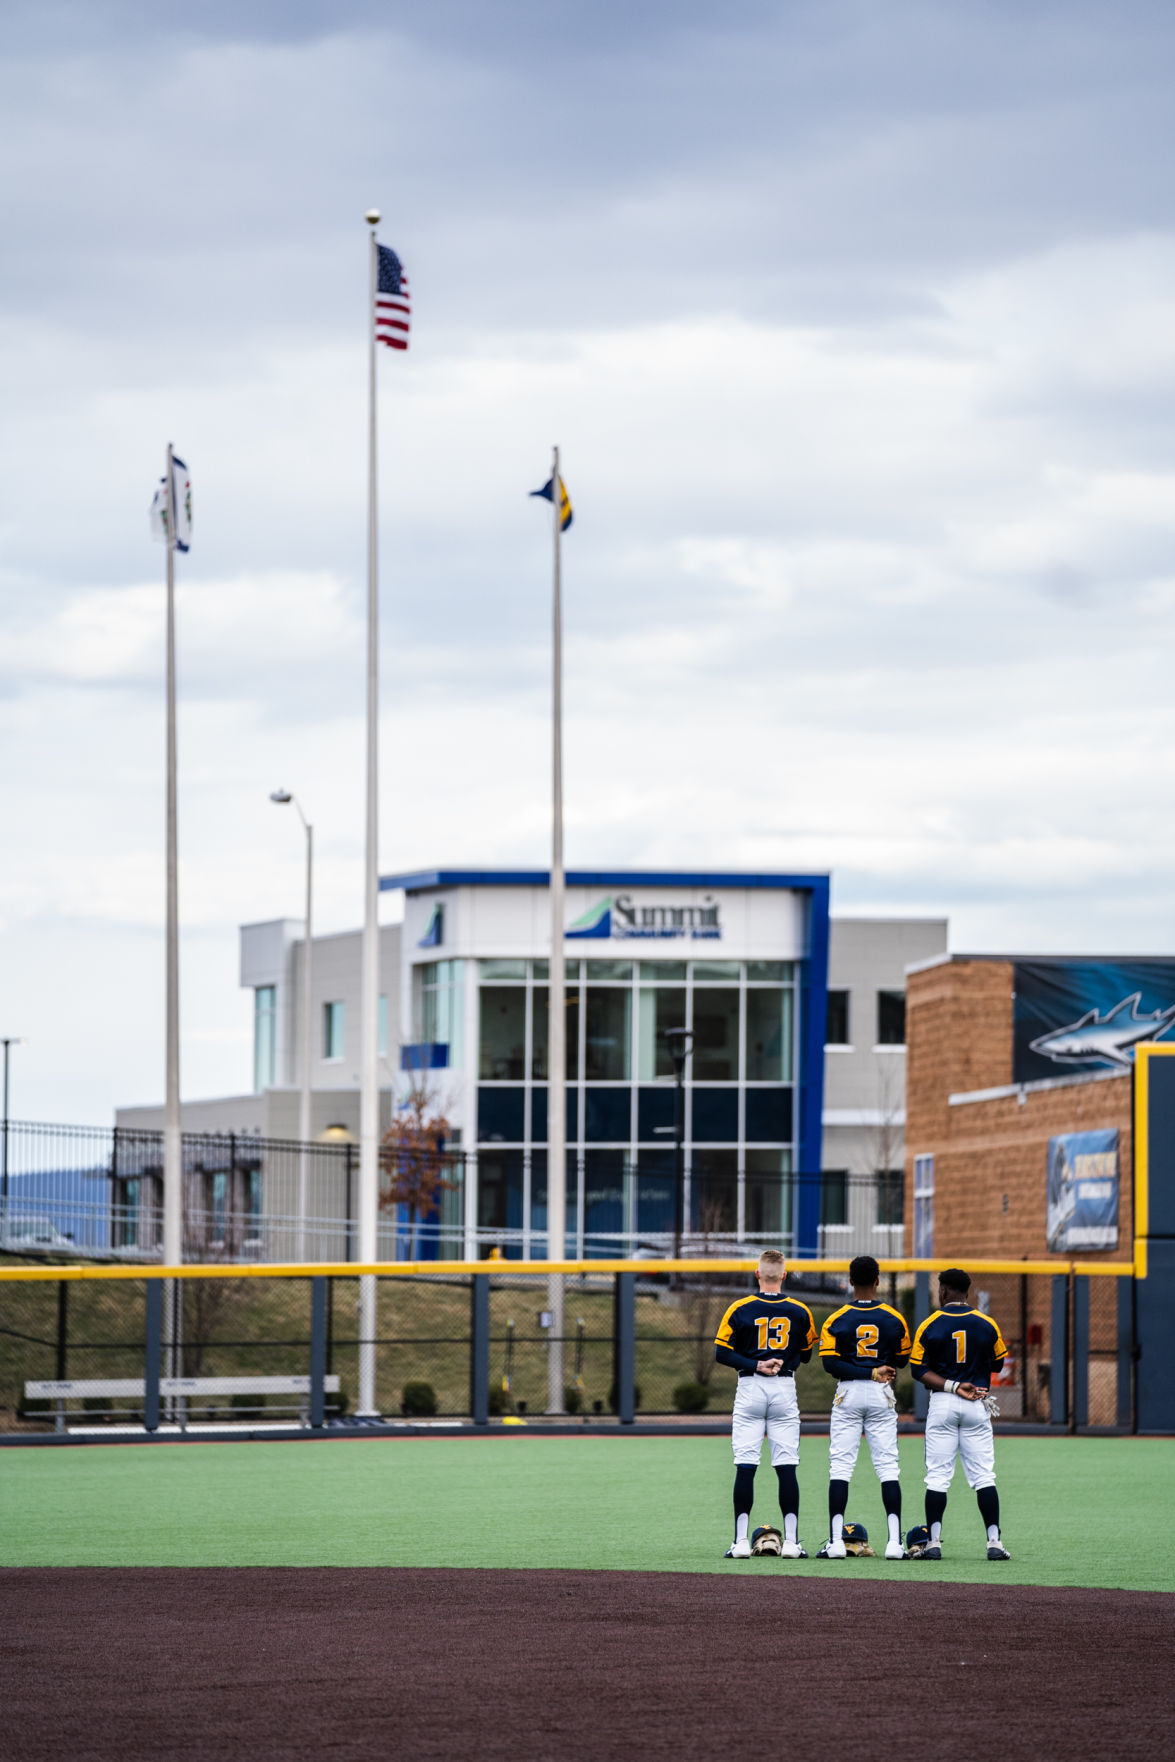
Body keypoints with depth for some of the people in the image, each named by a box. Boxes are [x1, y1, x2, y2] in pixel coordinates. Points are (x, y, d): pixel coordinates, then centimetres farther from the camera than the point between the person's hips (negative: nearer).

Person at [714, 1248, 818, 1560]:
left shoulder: (740, 1309, -4)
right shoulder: (800, 1312, 0)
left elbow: (722, 1353, -7)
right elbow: (806, 1355, 10)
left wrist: (756, 1365, -9)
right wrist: (782, 1360, 10)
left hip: (750, 1390, -1)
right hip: (785, 1390, 1)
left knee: (745, 1466, -1)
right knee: (786, 1467, 2)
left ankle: (741, 1542, -4)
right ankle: (791, 1542, -1)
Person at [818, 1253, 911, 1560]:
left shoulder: (837, 1319, -5)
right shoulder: (894, 1319, -1)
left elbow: (830, 1362, -13)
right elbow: (902, 1360, 8)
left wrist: (870, 1373, -12)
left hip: (848, 1395, -1)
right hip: (881, 1396, 1)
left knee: (840, 1466, 1)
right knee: (887, 1466, 2)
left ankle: (835, 1541, -6)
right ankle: (894, 1542, -5)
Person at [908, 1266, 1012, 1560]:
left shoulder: (929, 1326, -3)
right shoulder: (986, 1324, 1)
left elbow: (919, 1370, -7)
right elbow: (998, 1363, 10)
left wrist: (952, 1386, -12)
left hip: (942, 1403, -1)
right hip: (978, 1405, 1)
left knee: (937, 1476, 2)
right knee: (984, 1475, 3)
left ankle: (934, 1543, -3)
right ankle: (994, 1542, -3)